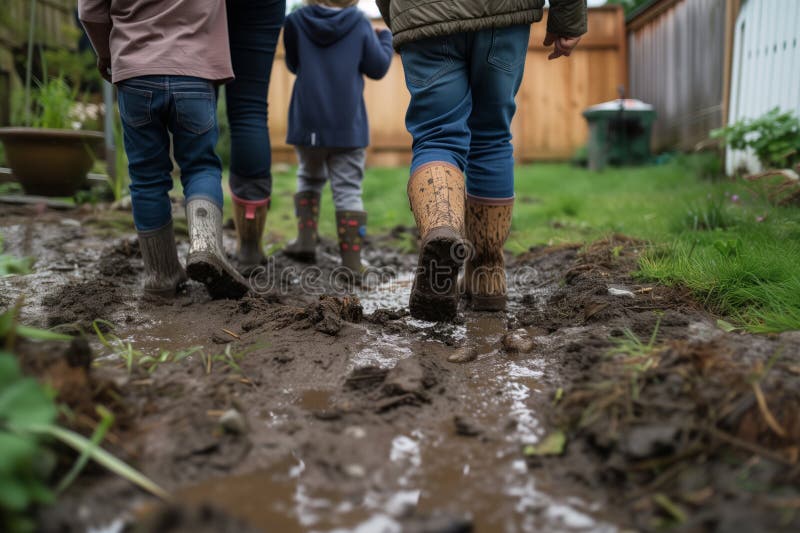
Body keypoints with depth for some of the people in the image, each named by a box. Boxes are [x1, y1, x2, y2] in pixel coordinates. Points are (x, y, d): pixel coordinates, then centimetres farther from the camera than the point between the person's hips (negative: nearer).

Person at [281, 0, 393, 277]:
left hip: (308, 123, 2)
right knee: (348, 190, 2)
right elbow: (378, 68, 1)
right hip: (348, 126, -1)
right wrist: (385, 38, 18)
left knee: (309, 178, 24)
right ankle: (351, 262, -2)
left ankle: (306, 240, 13)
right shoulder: (360, 23, -4)